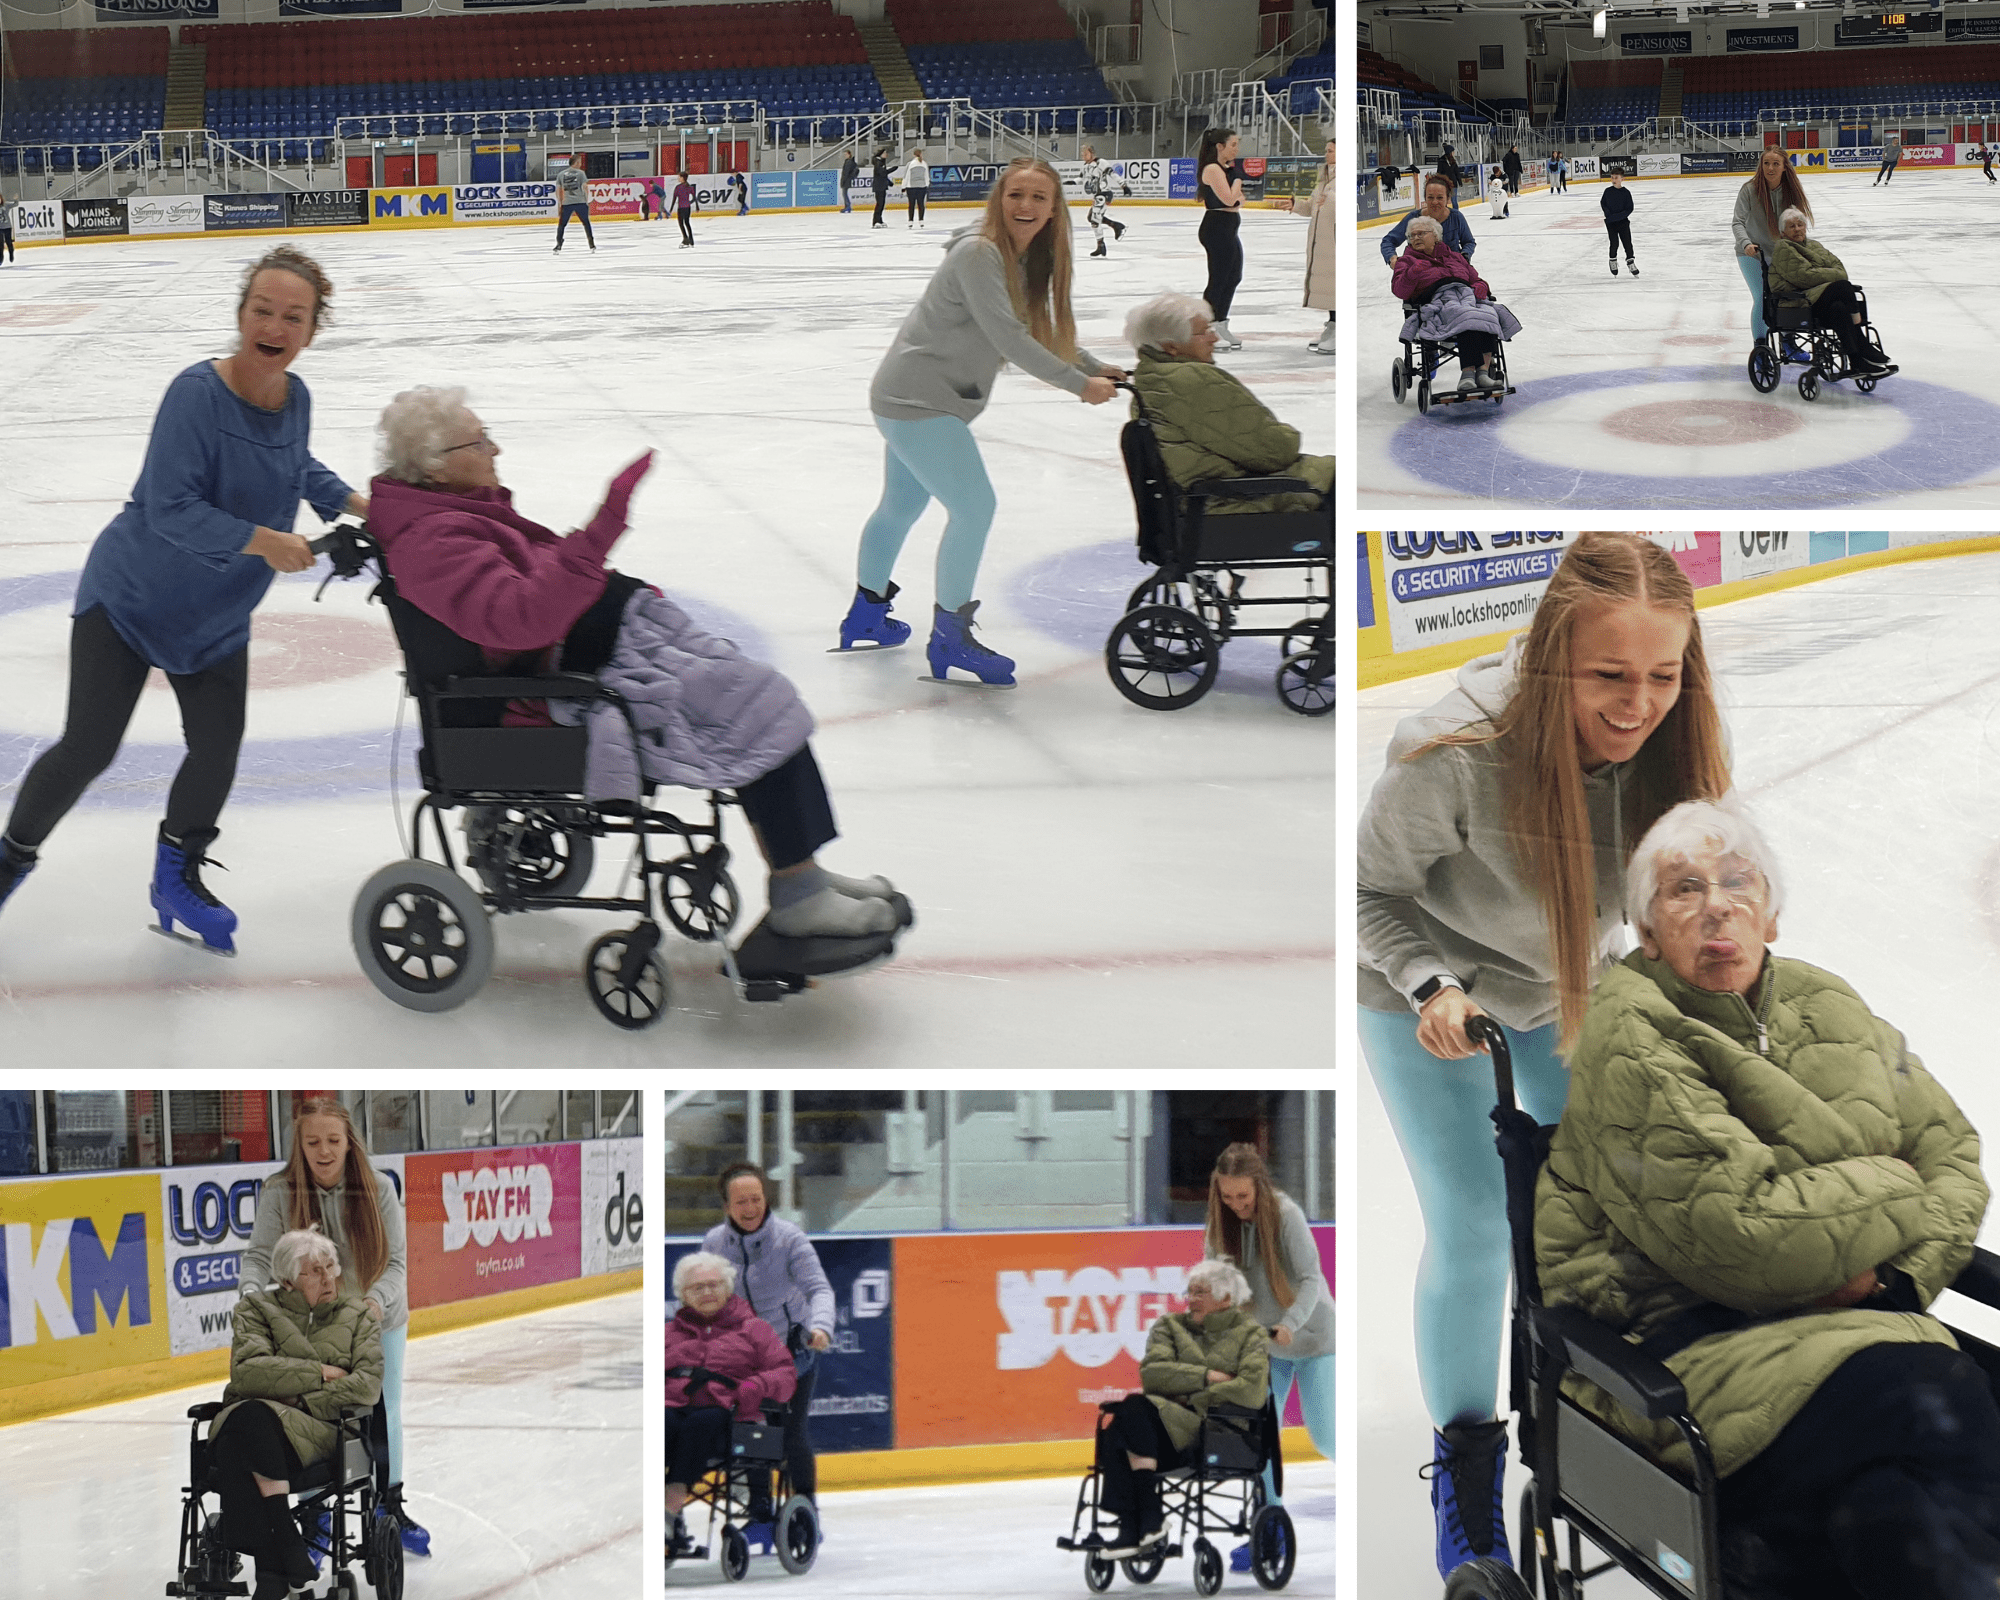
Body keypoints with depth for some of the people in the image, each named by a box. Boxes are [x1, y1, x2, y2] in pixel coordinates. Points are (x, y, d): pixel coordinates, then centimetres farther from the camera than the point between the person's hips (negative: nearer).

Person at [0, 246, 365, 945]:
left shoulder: (294, 397, -5)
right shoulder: (198, 392, -27)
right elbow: (169, 507, -31)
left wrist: (352, 503, 5)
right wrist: (260, 540, -34)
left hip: (215, 621, 6)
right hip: (129, 598, -6)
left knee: (218, 750, 1)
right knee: (88, 748, -5)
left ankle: (177, 877, 22)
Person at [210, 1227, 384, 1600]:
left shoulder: (359, 1314, 16)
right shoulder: (257, 1308, 14)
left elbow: (368, 1385, 0)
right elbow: (246, 1372, -4)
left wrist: (302, 1404, -10)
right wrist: (320, 1373, -4)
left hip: (319, 1430, -1)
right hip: (244, 1426, 1)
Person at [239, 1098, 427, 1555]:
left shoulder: (378, 1189, -19)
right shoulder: (280, 1192, -19)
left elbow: (395, 1261, -18)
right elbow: (259, 1255, -18)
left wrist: (378, 1299, -36)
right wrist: (253, 1292, -39)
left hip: (379, 1320, 1)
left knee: (384, 1413, 17)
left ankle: (392, 1507, 38)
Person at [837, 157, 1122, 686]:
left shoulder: (1027, 261, 8)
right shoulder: (978, 253, -21)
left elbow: (1044, 333, 18)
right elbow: (1008, 337, -26)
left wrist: (1098, 369, 9)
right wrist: (1079, 384, -21)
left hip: (918, 401, 10)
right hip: (917, 400, -10)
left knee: (900, 507, 23)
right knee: (974, 507, -13)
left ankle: (865, 615, 41)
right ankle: (950, 637, -2)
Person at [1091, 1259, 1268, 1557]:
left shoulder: (1250, 1334, 11)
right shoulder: (1170, 1325, 22)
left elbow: (1253, 1391, -8)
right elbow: (1151, 1373, 3)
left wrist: (1193, 1400, -8)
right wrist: (1206, 1376, -5)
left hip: (1220, 1434, -4)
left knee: (1135, 1408, -30)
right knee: (1112, 1424, -30)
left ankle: (1150, 1518, -25)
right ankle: (1131, 1528, -30)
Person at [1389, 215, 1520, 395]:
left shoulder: (1454, 257, 33)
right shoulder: (1408, 260, 21)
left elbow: (1476, 279, 32)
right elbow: (1399, 291, 4)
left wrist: (1480, 287, 7)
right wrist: (1412, 274, -15)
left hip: (1468, 295, 4)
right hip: (1437, 298, -4)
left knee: (1488, 313, -33)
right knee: (1468, 319, -38)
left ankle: (1483, 372, -43)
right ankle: (1468, 374, -48)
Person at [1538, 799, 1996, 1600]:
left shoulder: (1827, 1010, 15)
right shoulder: (1628, 1044, -7)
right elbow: (1732, 1233, -16)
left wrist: (1895, 1271, -7)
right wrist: (1889, 1193, -3)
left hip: (1859, 1319, 6)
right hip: (1679, 1336, -5)